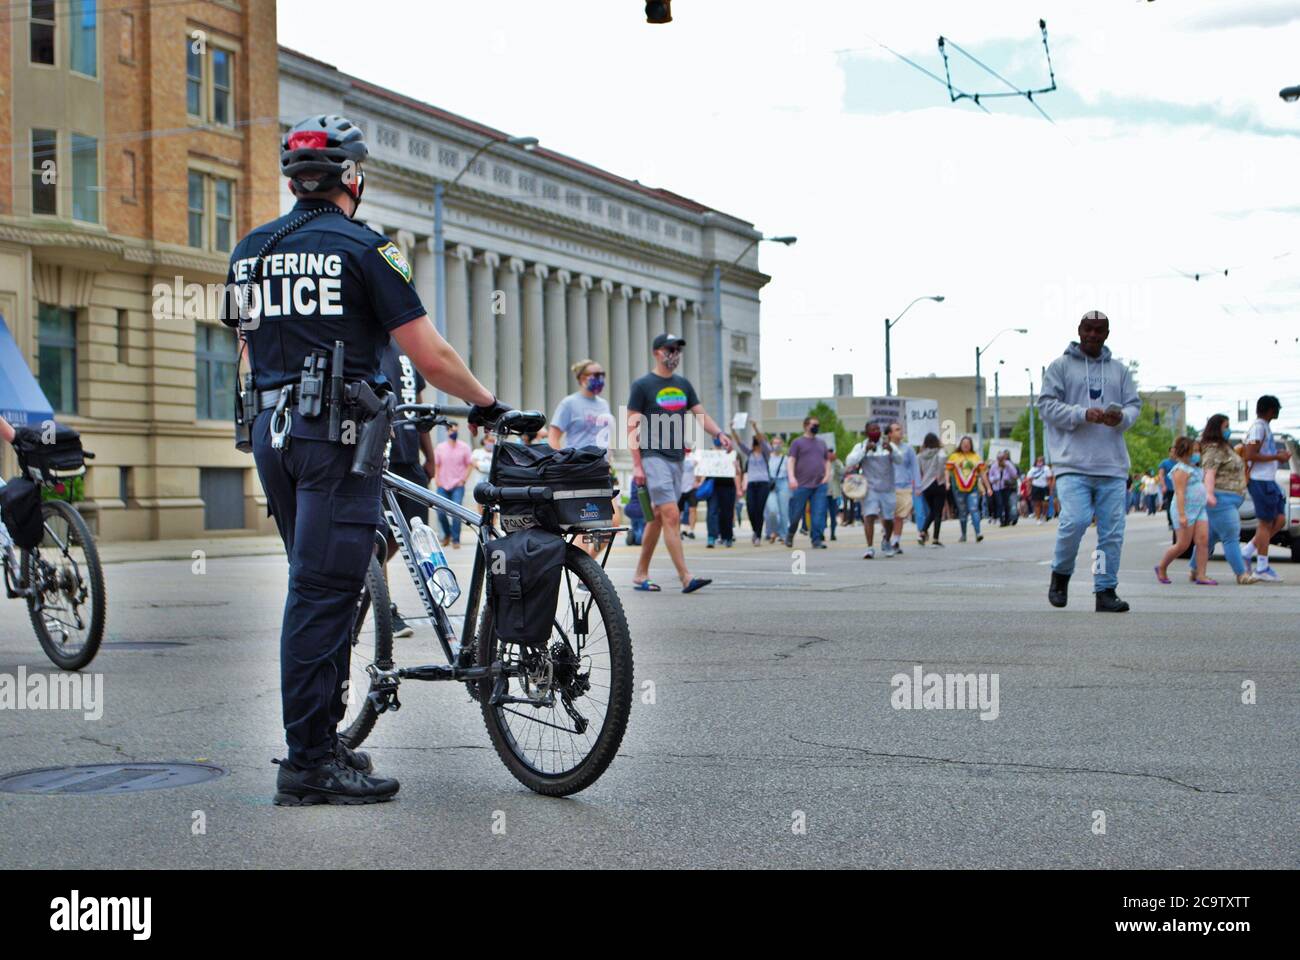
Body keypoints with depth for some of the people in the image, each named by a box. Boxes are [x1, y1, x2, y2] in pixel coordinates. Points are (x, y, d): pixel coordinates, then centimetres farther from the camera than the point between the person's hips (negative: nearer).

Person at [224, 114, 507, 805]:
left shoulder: (248, 252, 13)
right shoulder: (362, 249, -6)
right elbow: (430, 357, -8)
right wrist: (486, 403, 7)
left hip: (268, 428, 7)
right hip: (335, 430, -7)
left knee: (319, 588, 16)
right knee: (323, 592, -6)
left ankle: (322, 740, 21)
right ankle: (308, 765, -5)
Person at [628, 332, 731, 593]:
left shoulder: (683, 384, 15)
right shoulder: (643, 385, -4)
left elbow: (700, 414, 13)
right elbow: (632, 427, -6)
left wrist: (719, 434, -7)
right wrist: (637, 464, -12)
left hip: (676, 458, 7)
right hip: (653, 457, -7)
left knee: (658, 518, 10)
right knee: (671, 515, -14)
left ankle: (640, 575, 19)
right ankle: (686, 577, -17)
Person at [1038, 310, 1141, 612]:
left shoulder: (1120, 370, 18)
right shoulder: (1060, 366, 7)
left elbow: (1134, 405, 15)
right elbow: (1047, 404, -1)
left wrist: (1122, 417, -10)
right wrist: (1083, 415, -16)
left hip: (1112, 464, 4)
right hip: (1073, 463, -4)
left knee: (1112, 530, 0)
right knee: (1074, 521, -17)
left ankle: (1105, 591, 8)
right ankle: (1060, 575, 7)